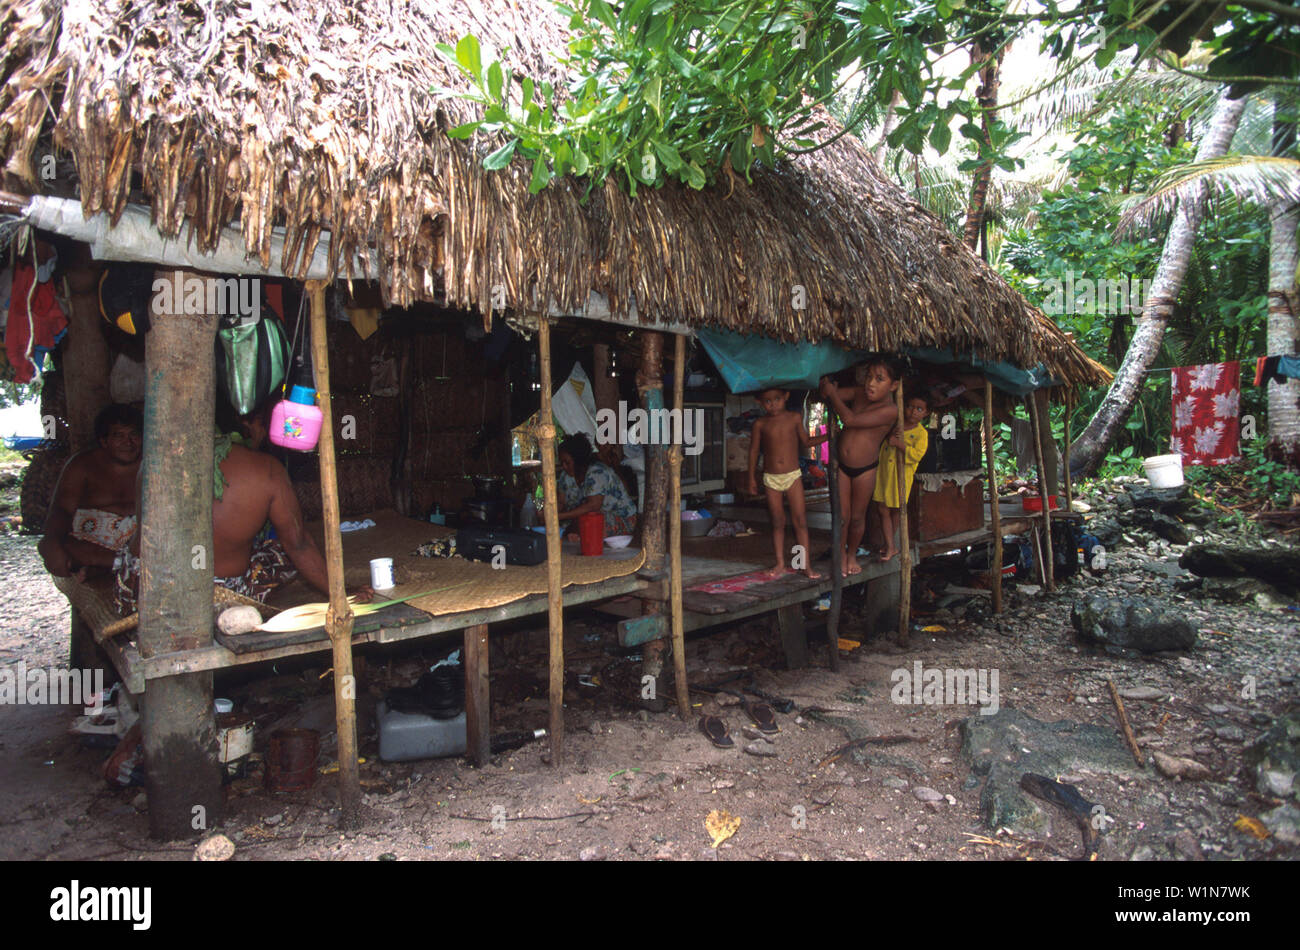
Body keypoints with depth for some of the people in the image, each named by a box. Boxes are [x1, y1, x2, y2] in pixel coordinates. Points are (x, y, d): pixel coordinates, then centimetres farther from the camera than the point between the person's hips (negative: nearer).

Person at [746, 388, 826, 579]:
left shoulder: (795, 417, 0)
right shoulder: (760, 423, -3)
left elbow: (806, 442, 11)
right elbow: (754, 451, 5)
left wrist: (827, 436, -2)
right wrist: (751, 479, 6)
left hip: (793, 475, 0)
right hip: (771, 477, 0)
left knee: (800, 519, -3)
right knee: (777, 522, 6)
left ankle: (806, 564, 3)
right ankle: (780, 564, 15)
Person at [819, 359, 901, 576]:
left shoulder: (890, 410, -21)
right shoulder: (859, 393, -4)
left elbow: (850, 419, -28)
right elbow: (827, 394, 4)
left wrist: (832, 393, -19)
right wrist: (827, 386, -18)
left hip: (865, 470, -3)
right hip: (841, 464, 3)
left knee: (857, 517, 11)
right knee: (842, 515, 4)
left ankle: (852, 555, 33)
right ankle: (842, 555, 22)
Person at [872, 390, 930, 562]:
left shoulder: (921, 433, -6)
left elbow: (917, 454, -19)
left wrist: (898, 443, -25)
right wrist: (889, 435, -11)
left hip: (901, 475, -3)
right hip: (883, 472, 3)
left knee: (895, 510, 11)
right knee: (882, 510, 0)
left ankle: (889, 542, 31)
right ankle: (890, 546, 7)